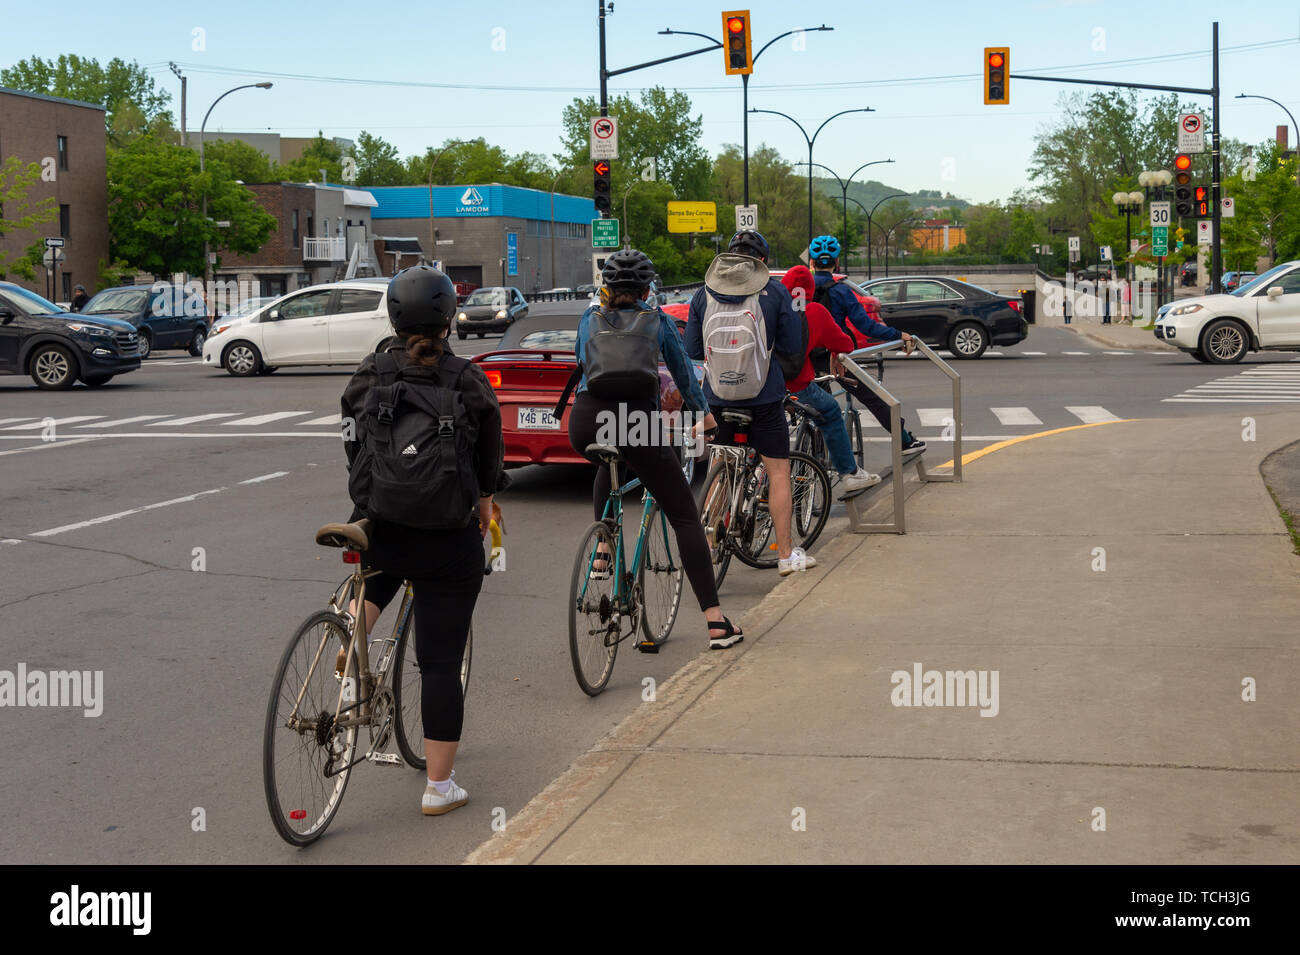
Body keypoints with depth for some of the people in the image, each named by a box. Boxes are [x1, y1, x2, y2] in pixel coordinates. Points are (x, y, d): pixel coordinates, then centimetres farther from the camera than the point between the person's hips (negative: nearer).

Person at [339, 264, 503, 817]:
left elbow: (352, 450, 12)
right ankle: (439, 787, 10)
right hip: (448, 538, -3)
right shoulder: (470, 383, -6)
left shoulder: (367, 375, 1)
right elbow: (489, 461, 5)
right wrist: (483, 503, 24)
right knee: (441, 662, 4)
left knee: (378, 575, 39)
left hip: (375, 524, 3)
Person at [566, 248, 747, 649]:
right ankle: (716, 622, -4)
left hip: (585, 421, 3)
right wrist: (704, 413, 47)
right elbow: (683, 372, 31)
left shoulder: (590, 318, 23)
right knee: (685, 516, 4)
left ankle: (602, 551, 29)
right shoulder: (658, 321, 19)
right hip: (637, 419, -2)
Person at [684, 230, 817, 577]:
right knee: (778, 472, 6)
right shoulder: (774, 291, -4)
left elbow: (692, 350, 5)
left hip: (718, 396, 2)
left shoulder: (704, 293, 2)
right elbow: (793, 346, -1)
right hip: (765, 397, -2)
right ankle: (787, 556, 8)